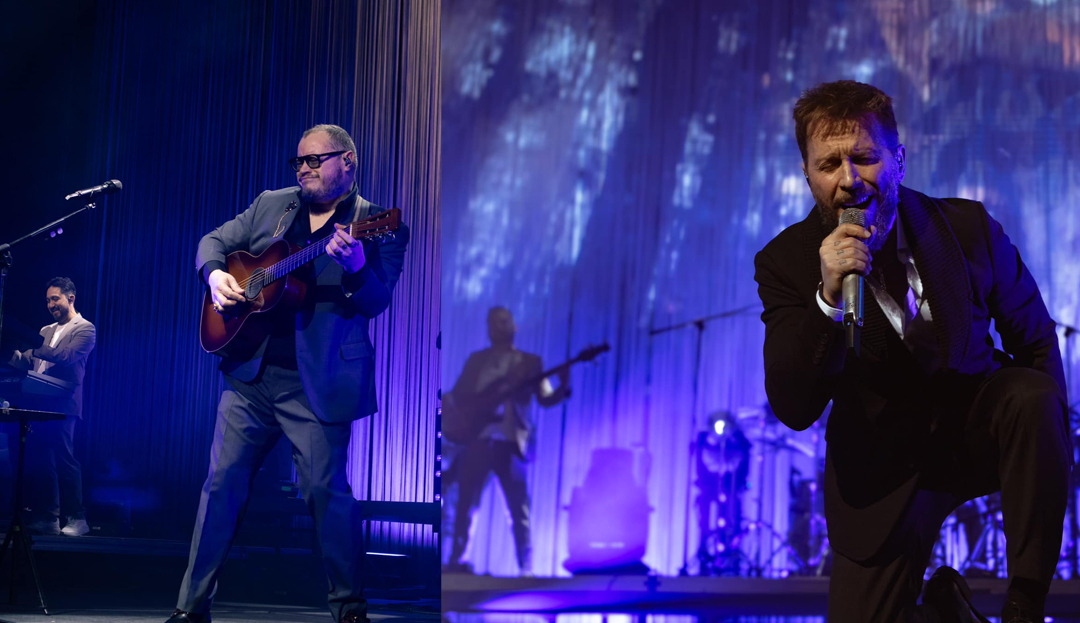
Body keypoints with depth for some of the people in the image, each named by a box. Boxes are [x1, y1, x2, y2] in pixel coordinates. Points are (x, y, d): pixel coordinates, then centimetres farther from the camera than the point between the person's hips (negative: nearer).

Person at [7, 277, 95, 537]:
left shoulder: (84, 329, -1)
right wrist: (14, 358, -2)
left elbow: (67, 355, -17)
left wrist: (32, 349, -22)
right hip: (39, 403, 8)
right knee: (39, 461, 5)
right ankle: (47, 518, 9)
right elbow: (29, 361, 18)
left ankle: (76, 518, -4)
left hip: (62, 405, -7)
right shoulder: (48, 331, 23)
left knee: (64, 459, -9)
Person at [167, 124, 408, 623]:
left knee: (325, 489, -6)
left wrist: (356, 265, -32)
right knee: (223, 483, 4)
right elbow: (215, 241, 19)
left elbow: (375, 303, -11)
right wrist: (215, 274, -2)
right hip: (252, 372, 5)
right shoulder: (271, 205, 12)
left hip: (320, 382, -4)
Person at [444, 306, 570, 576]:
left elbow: (546, 399, 0)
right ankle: (455, 563, 9)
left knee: (519, 509, -6)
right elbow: (456, 396, 11)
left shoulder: (530, 362, 9)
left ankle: (526, 570, -4)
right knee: (464, 505, 1)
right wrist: (453, 401, -12)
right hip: (475, 439, 2)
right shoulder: (476, 359, 14)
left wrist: (563, 387, -19)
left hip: (509, 443, -2)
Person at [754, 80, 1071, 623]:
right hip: (882, 466, 0)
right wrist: (829, 298, -35)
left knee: (1032, 397, -32)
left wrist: (1045, 439, -8)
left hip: (976, 431, 0)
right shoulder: (786, 262, -13)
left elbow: (1035, 339, 4)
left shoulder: (968, 228, -11)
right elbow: (794, 410, -21)